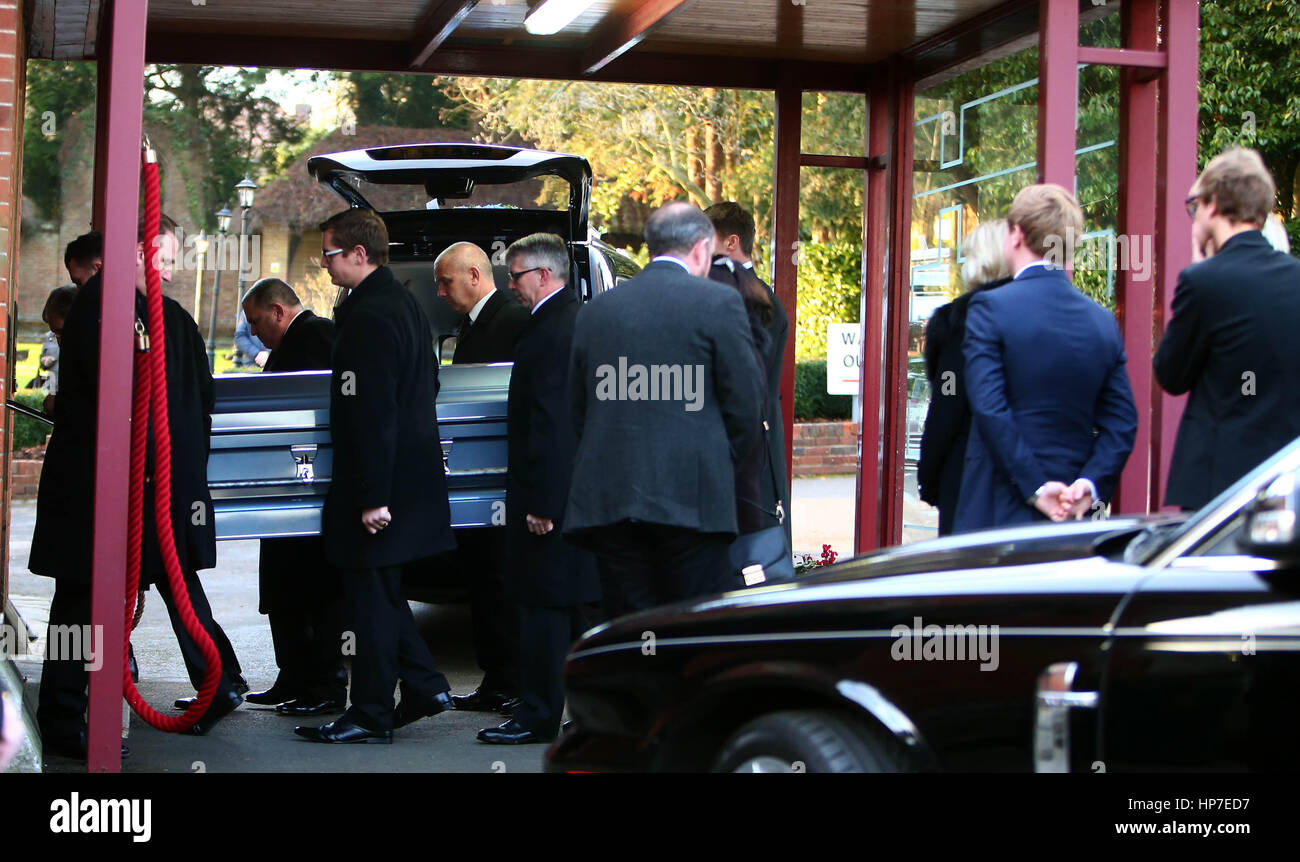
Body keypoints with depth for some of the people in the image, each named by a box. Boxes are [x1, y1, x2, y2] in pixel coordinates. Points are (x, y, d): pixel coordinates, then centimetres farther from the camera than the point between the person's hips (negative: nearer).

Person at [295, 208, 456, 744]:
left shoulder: (369, 317, -19)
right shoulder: (403, 303, 13)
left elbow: (375, 414, -23)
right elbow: (426, 385, 22)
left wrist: (373, 496, -23)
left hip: (382, 484, -10)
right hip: (413, 474, 10)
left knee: (371, 596, -1)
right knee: (381, 592, 19)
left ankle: (370, 716, 8)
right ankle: (424, 685, 22)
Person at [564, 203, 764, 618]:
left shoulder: (595, 309, 13)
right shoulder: (719, 302, -1)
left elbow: (579, 411, 17)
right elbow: (745, 402, -1)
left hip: (607, 501, 4)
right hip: (692, 501, -4)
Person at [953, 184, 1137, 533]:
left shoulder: (991, 307, -8)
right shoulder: (1104, 321, 8)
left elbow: (990, 410, -15)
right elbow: (1122, 423, 4)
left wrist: (1034, 488, -13)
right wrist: (1090, 484, -4)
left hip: (998, 515, -5)